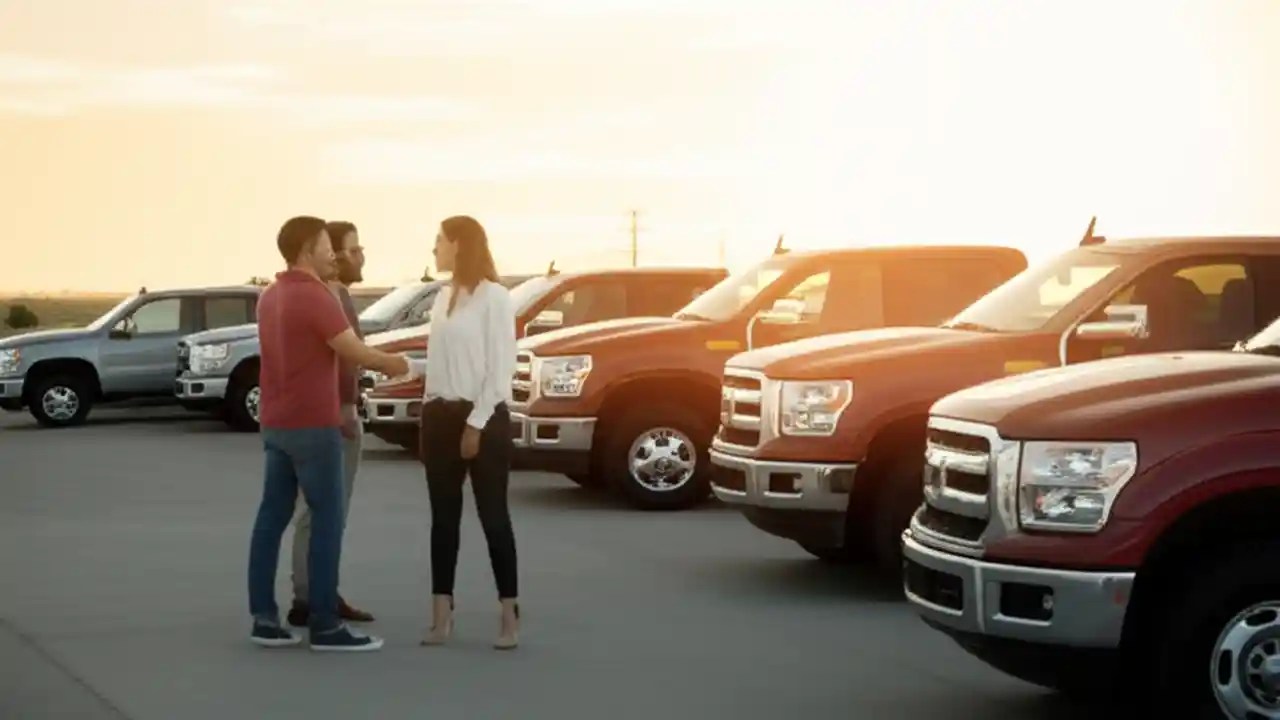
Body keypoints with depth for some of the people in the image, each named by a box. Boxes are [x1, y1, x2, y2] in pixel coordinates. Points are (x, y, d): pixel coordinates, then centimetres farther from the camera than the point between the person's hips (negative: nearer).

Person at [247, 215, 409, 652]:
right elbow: (355, 352, -15)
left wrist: (376, 363, 23)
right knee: (327, 521, -4)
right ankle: (325, 625, -4)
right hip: (312, 425, -9)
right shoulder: (315, 296, -16)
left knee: (272, 517, 7)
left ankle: (264, 618, 8)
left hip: (275, 423, 9)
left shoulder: (271, 296, 13)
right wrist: (391, 363, 4)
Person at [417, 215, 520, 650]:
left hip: (483, 418, -7)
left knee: (493, 516, -2)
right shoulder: (443, 297, 13)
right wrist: (429, 415, 8)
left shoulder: (494, 296, -8)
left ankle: (509, 615, 5)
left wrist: (477, 423, -15)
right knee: (443, 517, 7)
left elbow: (501, 369, -11)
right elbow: (437, 362, 15)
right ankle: (441, 614, 11)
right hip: (441, 415, 7)